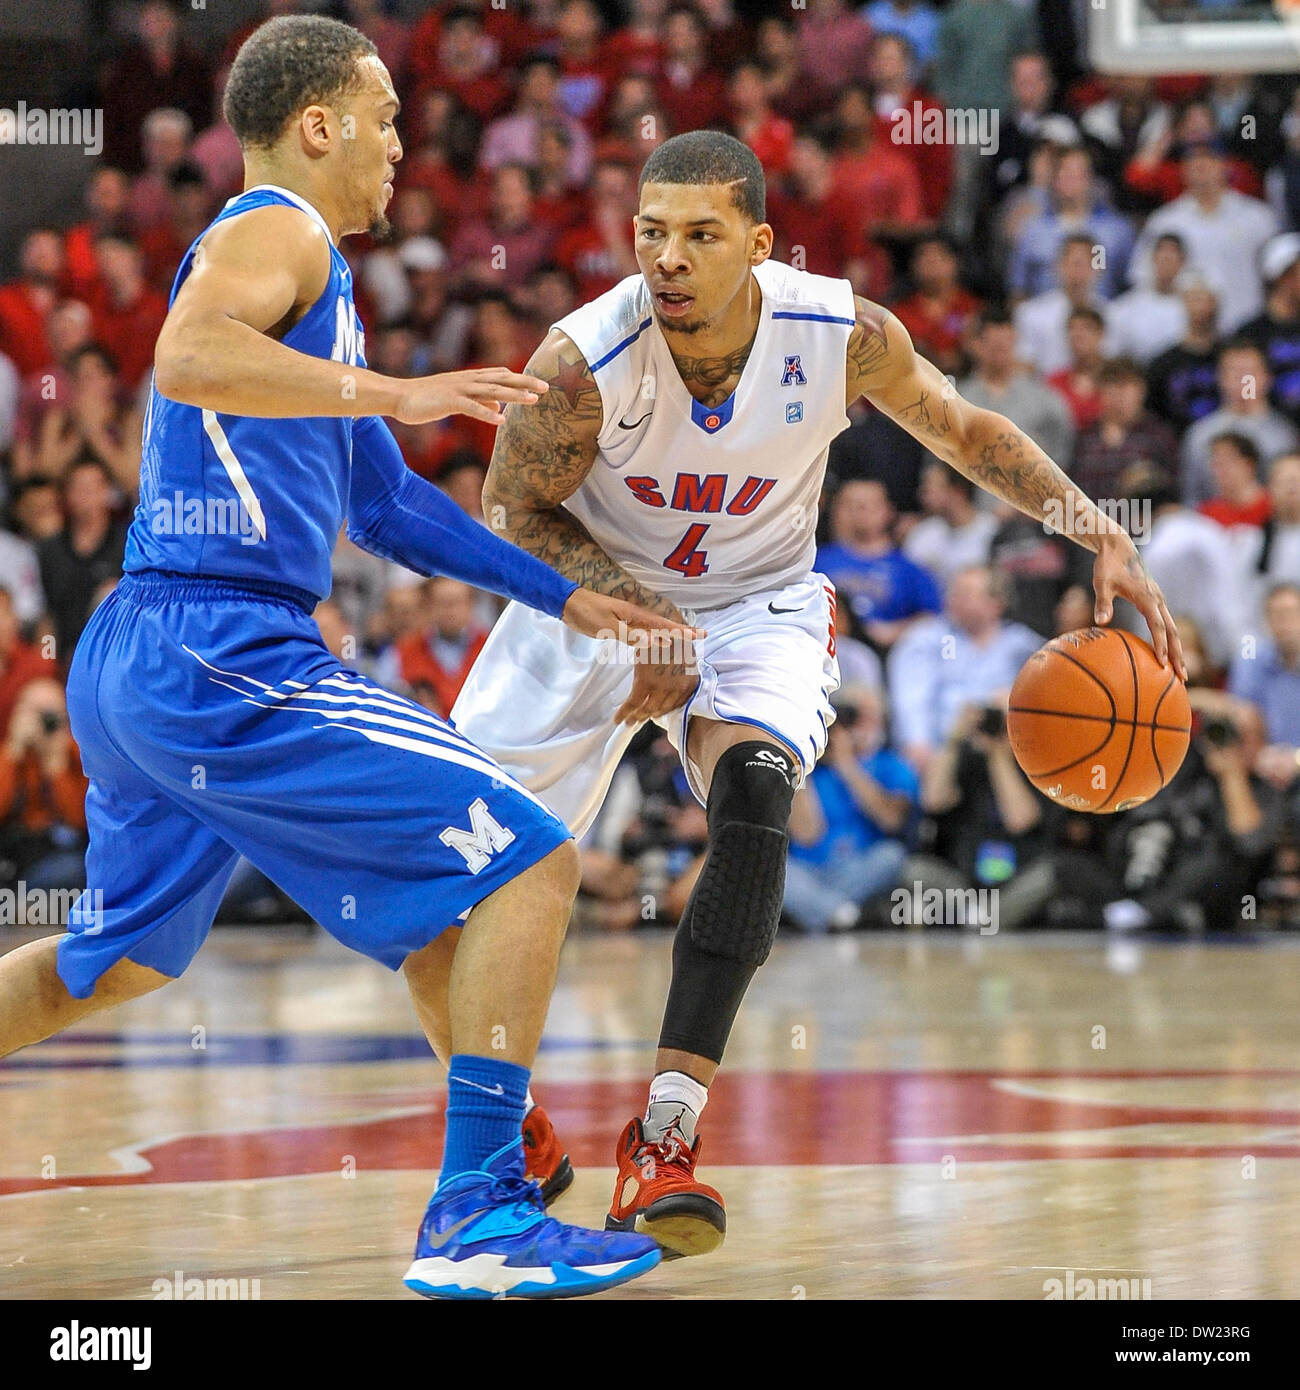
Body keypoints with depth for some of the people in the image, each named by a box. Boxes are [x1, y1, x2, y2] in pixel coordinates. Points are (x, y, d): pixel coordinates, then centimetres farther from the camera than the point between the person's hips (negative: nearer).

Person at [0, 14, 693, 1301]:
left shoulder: (304, 266, 26)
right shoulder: (276, 230, -4)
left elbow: (383, 502, 31)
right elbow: (188, 359, -27)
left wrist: (562, 598, 28)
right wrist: (392, 391, -28)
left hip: (133, 664, 11)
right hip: (226, 656, -11)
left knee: (113, 958, 28)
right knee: (526, 860, -11)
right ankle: (477, 1218, -15)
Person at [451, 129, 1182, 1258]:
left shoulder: (845, 337, -23)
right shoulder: (584, 362, -29)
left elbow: (965, 431, -3)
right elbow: (514, 513, -13)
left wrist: (1103, 538, -10)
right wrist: (637, 619, -27)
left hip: (758, 604, 0)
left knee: (755, 800, -30)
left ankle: (665, 1140, -29)